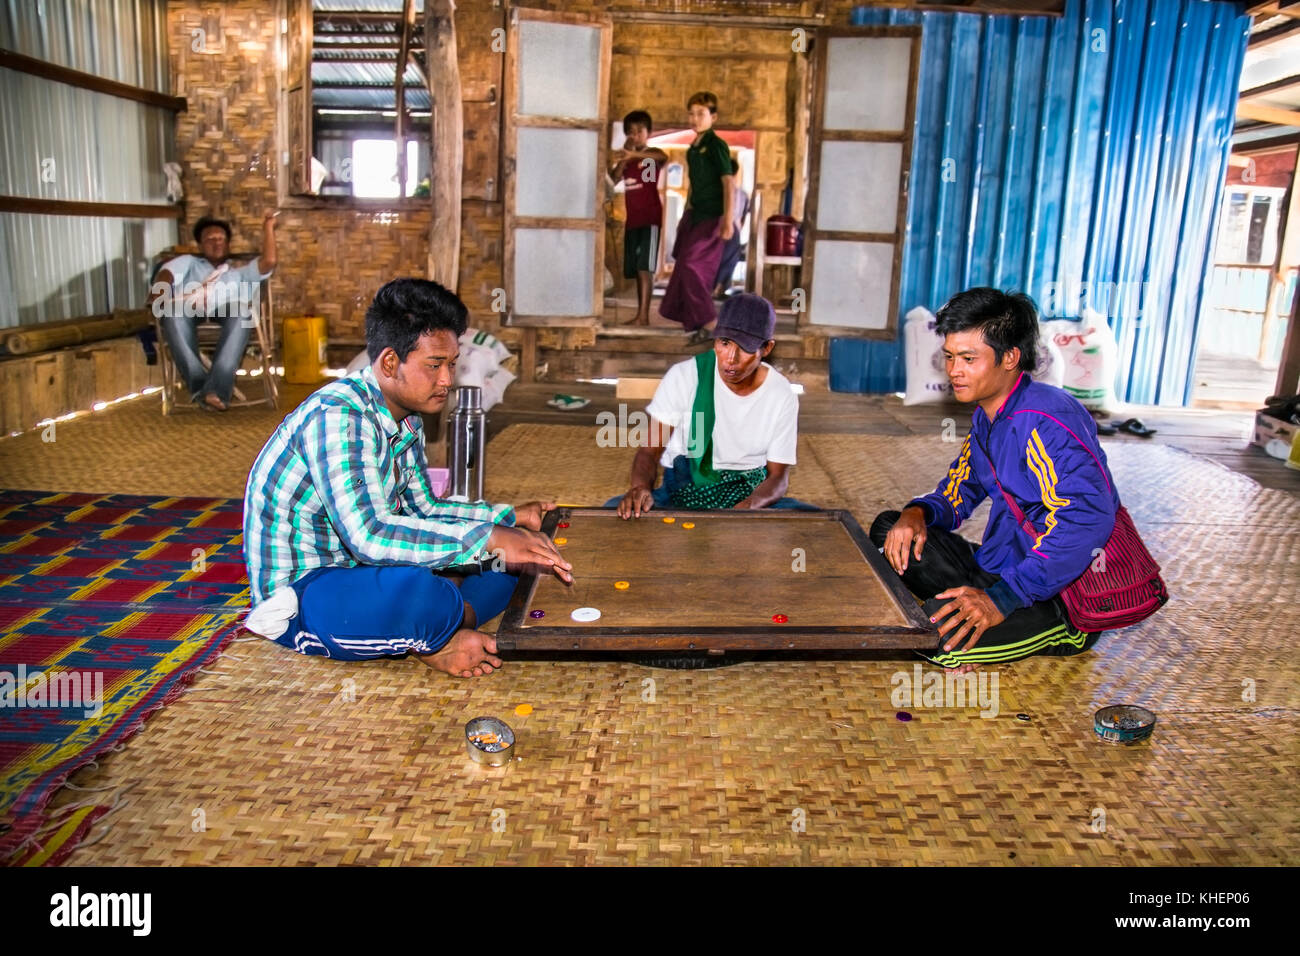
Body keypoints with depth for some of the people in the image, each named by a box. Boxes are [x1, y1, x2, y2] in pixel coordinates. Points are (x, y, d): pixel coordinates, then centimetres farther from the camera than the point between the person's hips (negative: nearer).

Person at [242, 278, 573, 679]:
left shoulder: (406, 420, 6)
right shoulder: (338, 415, -24)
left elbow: (422, 509, 18)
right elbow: (368, 535, -34)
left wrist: (511, 517, 10)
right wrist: (489, 538, -34)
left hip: (362, 569, 9)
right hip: (301, 590, -9)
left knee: (501, 563, 3)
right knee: (415, 591, -39)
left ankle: (431, 636, -17)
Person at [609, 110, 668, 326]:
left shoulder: (652, 154, 1)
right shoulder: (627, 159, 18)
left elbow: (664, 157, -25)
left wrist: (633, 154, -36)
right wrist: (624, 156, -6)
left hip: (650, 217, -7)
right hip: (632, 219, 7)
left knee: (645, 267, -14)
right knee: (635, 269, 7)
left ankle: (643, 315, -19)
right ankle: (641, 315, 13)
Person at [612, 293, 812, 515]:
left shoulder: (782, 396, -5)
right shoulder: (684, 377, -10)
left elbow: (778, 475, -2)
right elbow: (650, 449, -9)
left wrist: (751, 505, -25)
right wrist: (640, 488, -33)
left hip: (749, 495, 1)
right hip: (682, 491, -1)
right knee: (614, 509, -29)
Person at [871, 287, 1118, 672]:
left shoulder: (1047, 418, -22)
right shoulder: (985, 416, 9)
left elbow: (1087, 518, -33)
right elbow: (956, 494, 18)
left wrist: (1001, 598, -37)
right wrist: (918, 513, -7)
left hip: (1065, 596, -9)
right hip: (1000, 567, 10)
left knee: (942, 628, -32)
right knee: (888, 529, 5)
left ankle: (1055, 631, -6)